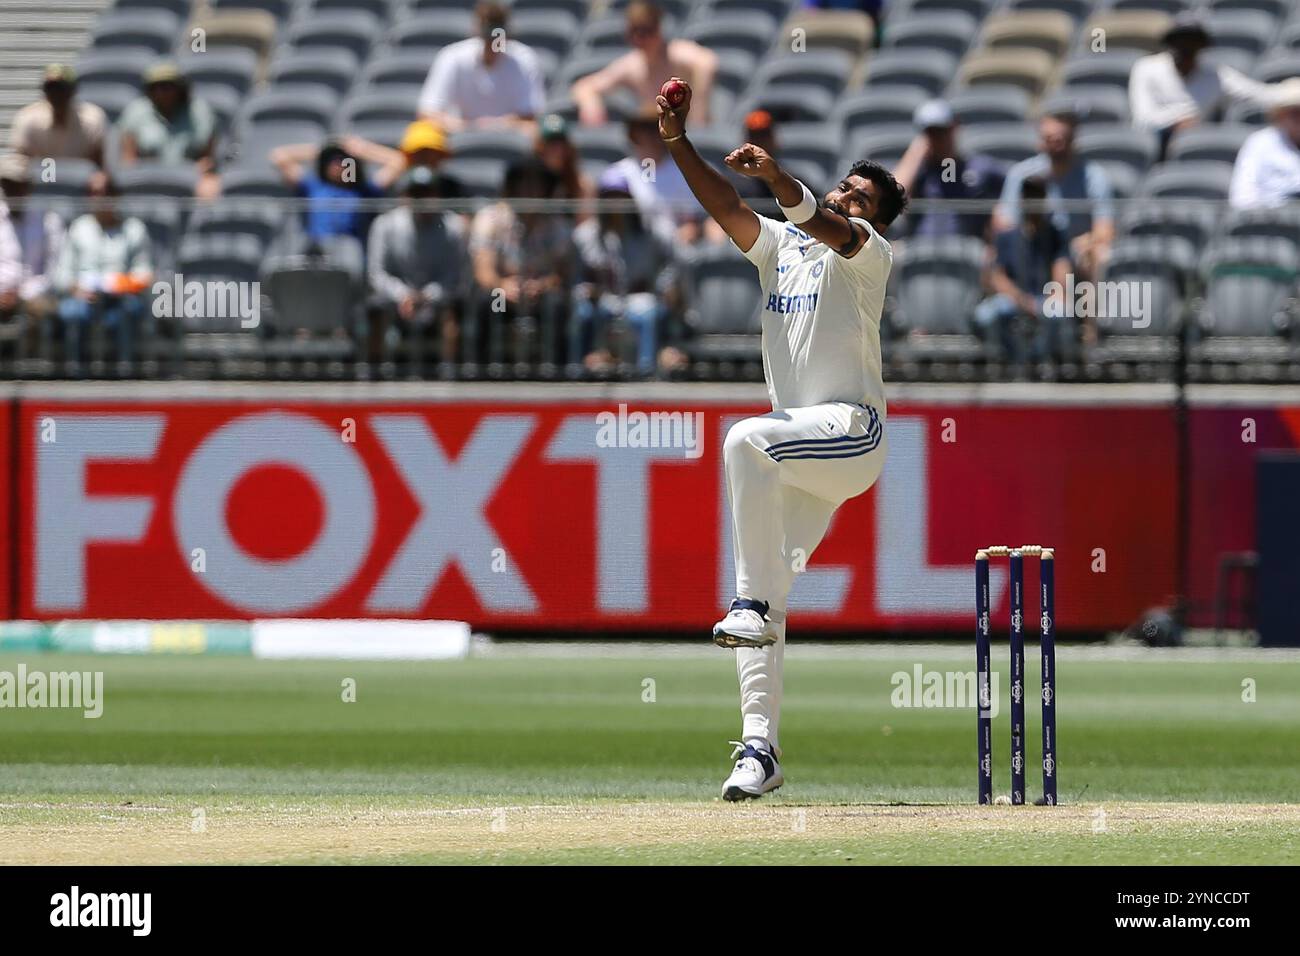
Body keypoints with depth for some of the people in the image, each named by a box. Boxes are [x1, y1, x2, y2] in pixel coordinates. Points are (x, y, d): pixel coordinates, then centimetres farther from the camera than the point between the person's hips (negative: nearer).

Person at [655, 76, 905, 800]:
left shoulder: (871, 253, -1)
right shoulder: (779, 244, 18)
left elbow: (833, 230, -22)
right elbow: (725, 206, 5)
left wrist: (778, 178, -38)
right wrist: (677, 142, -9)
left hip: (852, 430, -7)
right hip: (803, 444, 7)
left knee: (747, 441, -35)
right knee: (763, 602, 0)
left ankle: (755, 605, -31)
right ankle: (760, 747, 1)